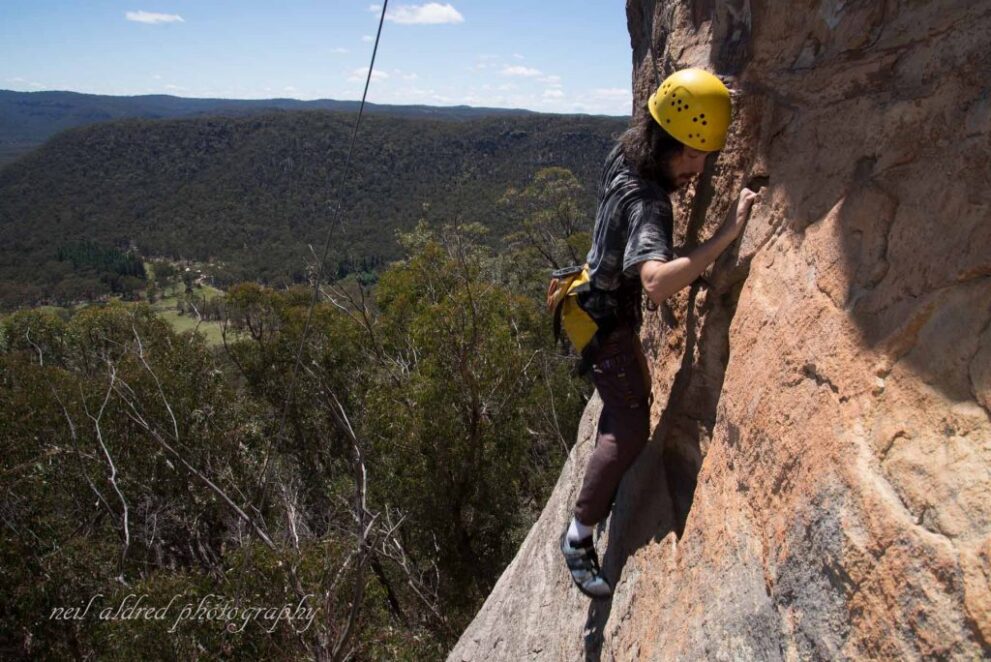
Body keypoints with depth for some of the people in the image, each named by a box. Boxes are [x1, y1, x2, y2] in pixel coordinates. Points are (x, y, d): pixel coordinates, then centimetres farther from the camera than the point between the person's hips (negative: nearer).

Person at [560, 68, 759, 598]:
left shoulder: (625, 153, -7)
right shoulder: (644, 202, -35)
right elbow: (656, 283, -53)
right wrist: (727, 233, -53)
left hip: (608, 301, 10)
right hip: (606, 321, -10)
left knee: (630, 399, 27)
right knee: (630, 429, -14)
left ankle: (603, 490, 49)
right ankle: (579, 537, -2)